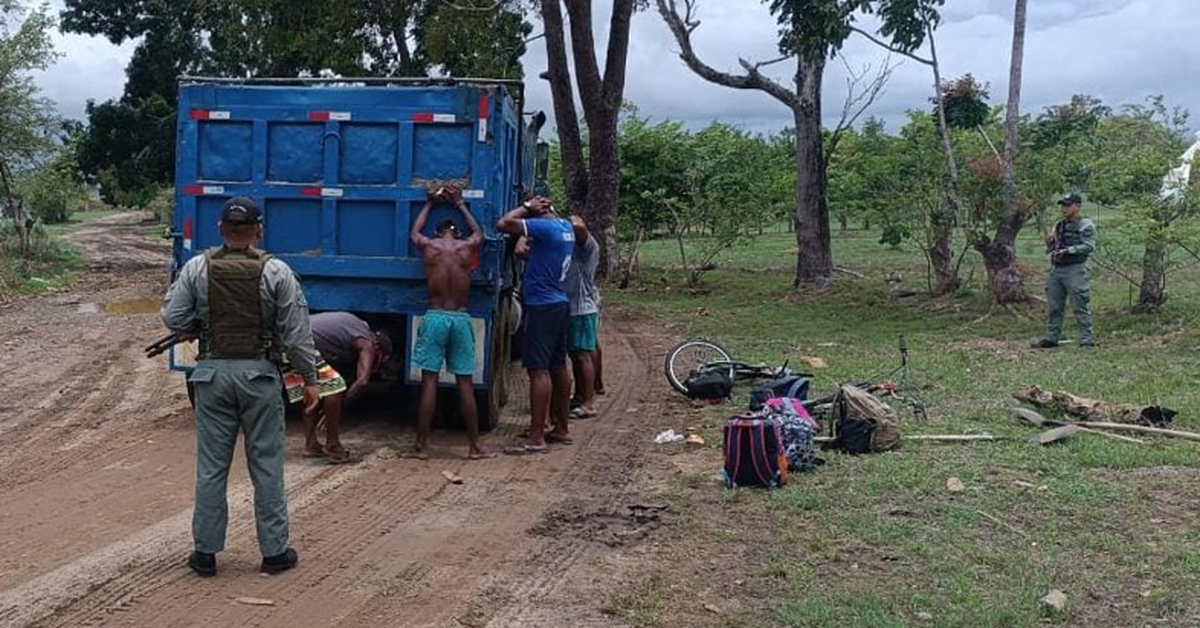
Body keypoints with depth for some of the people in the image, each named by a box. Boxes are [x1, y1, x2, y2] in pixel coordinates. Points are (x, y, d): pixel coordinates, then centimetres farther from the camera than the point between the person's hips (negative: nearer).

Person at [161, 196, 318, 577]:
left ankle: (205, 551, 15)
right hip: (260, 374, -1)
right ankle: (274, 552, 13)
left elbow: (173, 319, -2)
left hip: (213, 373, 2)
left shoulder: (197, 269, -2)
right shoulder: (276, 273, -7)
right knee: (266, 466, 6)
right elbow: (297, 334, -7)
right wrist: (310, 379, 1)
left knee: (211, 466, 9)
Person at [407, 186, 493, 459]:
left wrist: (430, 203, 39)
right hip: (460, 319, 1)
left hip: (434, 317, 0)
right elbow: (478, 232, 29)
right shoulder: (467, 247, 4)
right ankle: (475, 447, 7)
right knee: (465, 383, 3)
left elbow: (414, 232, 28)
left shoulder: (428, 245, 3)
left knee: (429, 381, 1)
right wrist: (459, 204, 39)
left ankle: (421, 445, 2)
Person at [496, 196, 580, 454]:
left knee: (538, 370, -9)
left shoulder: (544, 227, -17)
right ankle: (561, 429, 24)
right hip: (560, 304, 10)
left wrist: (526, 206, -8)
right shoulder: (566, 227, 11)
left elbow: (503, 224, -22)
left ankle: (536, 438, -10)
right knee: (558, 367, 15)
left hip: (542, 307, -10)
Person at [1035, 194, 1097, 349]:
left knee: (1080, 307, -7)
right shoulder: (1059, 225, 18)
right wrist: (1049, 242, 1)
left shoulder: (1086, 226, -3)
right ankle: (1051, 338, 18)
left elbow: (1089, 246, -14)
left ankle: (1087, 340, -3)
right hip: (1056, 269, 7)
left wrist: (1068, 250, -22)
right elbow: (1051, 249, 22)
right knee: (1054, 307, 11)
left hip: (1075, 270, -7)